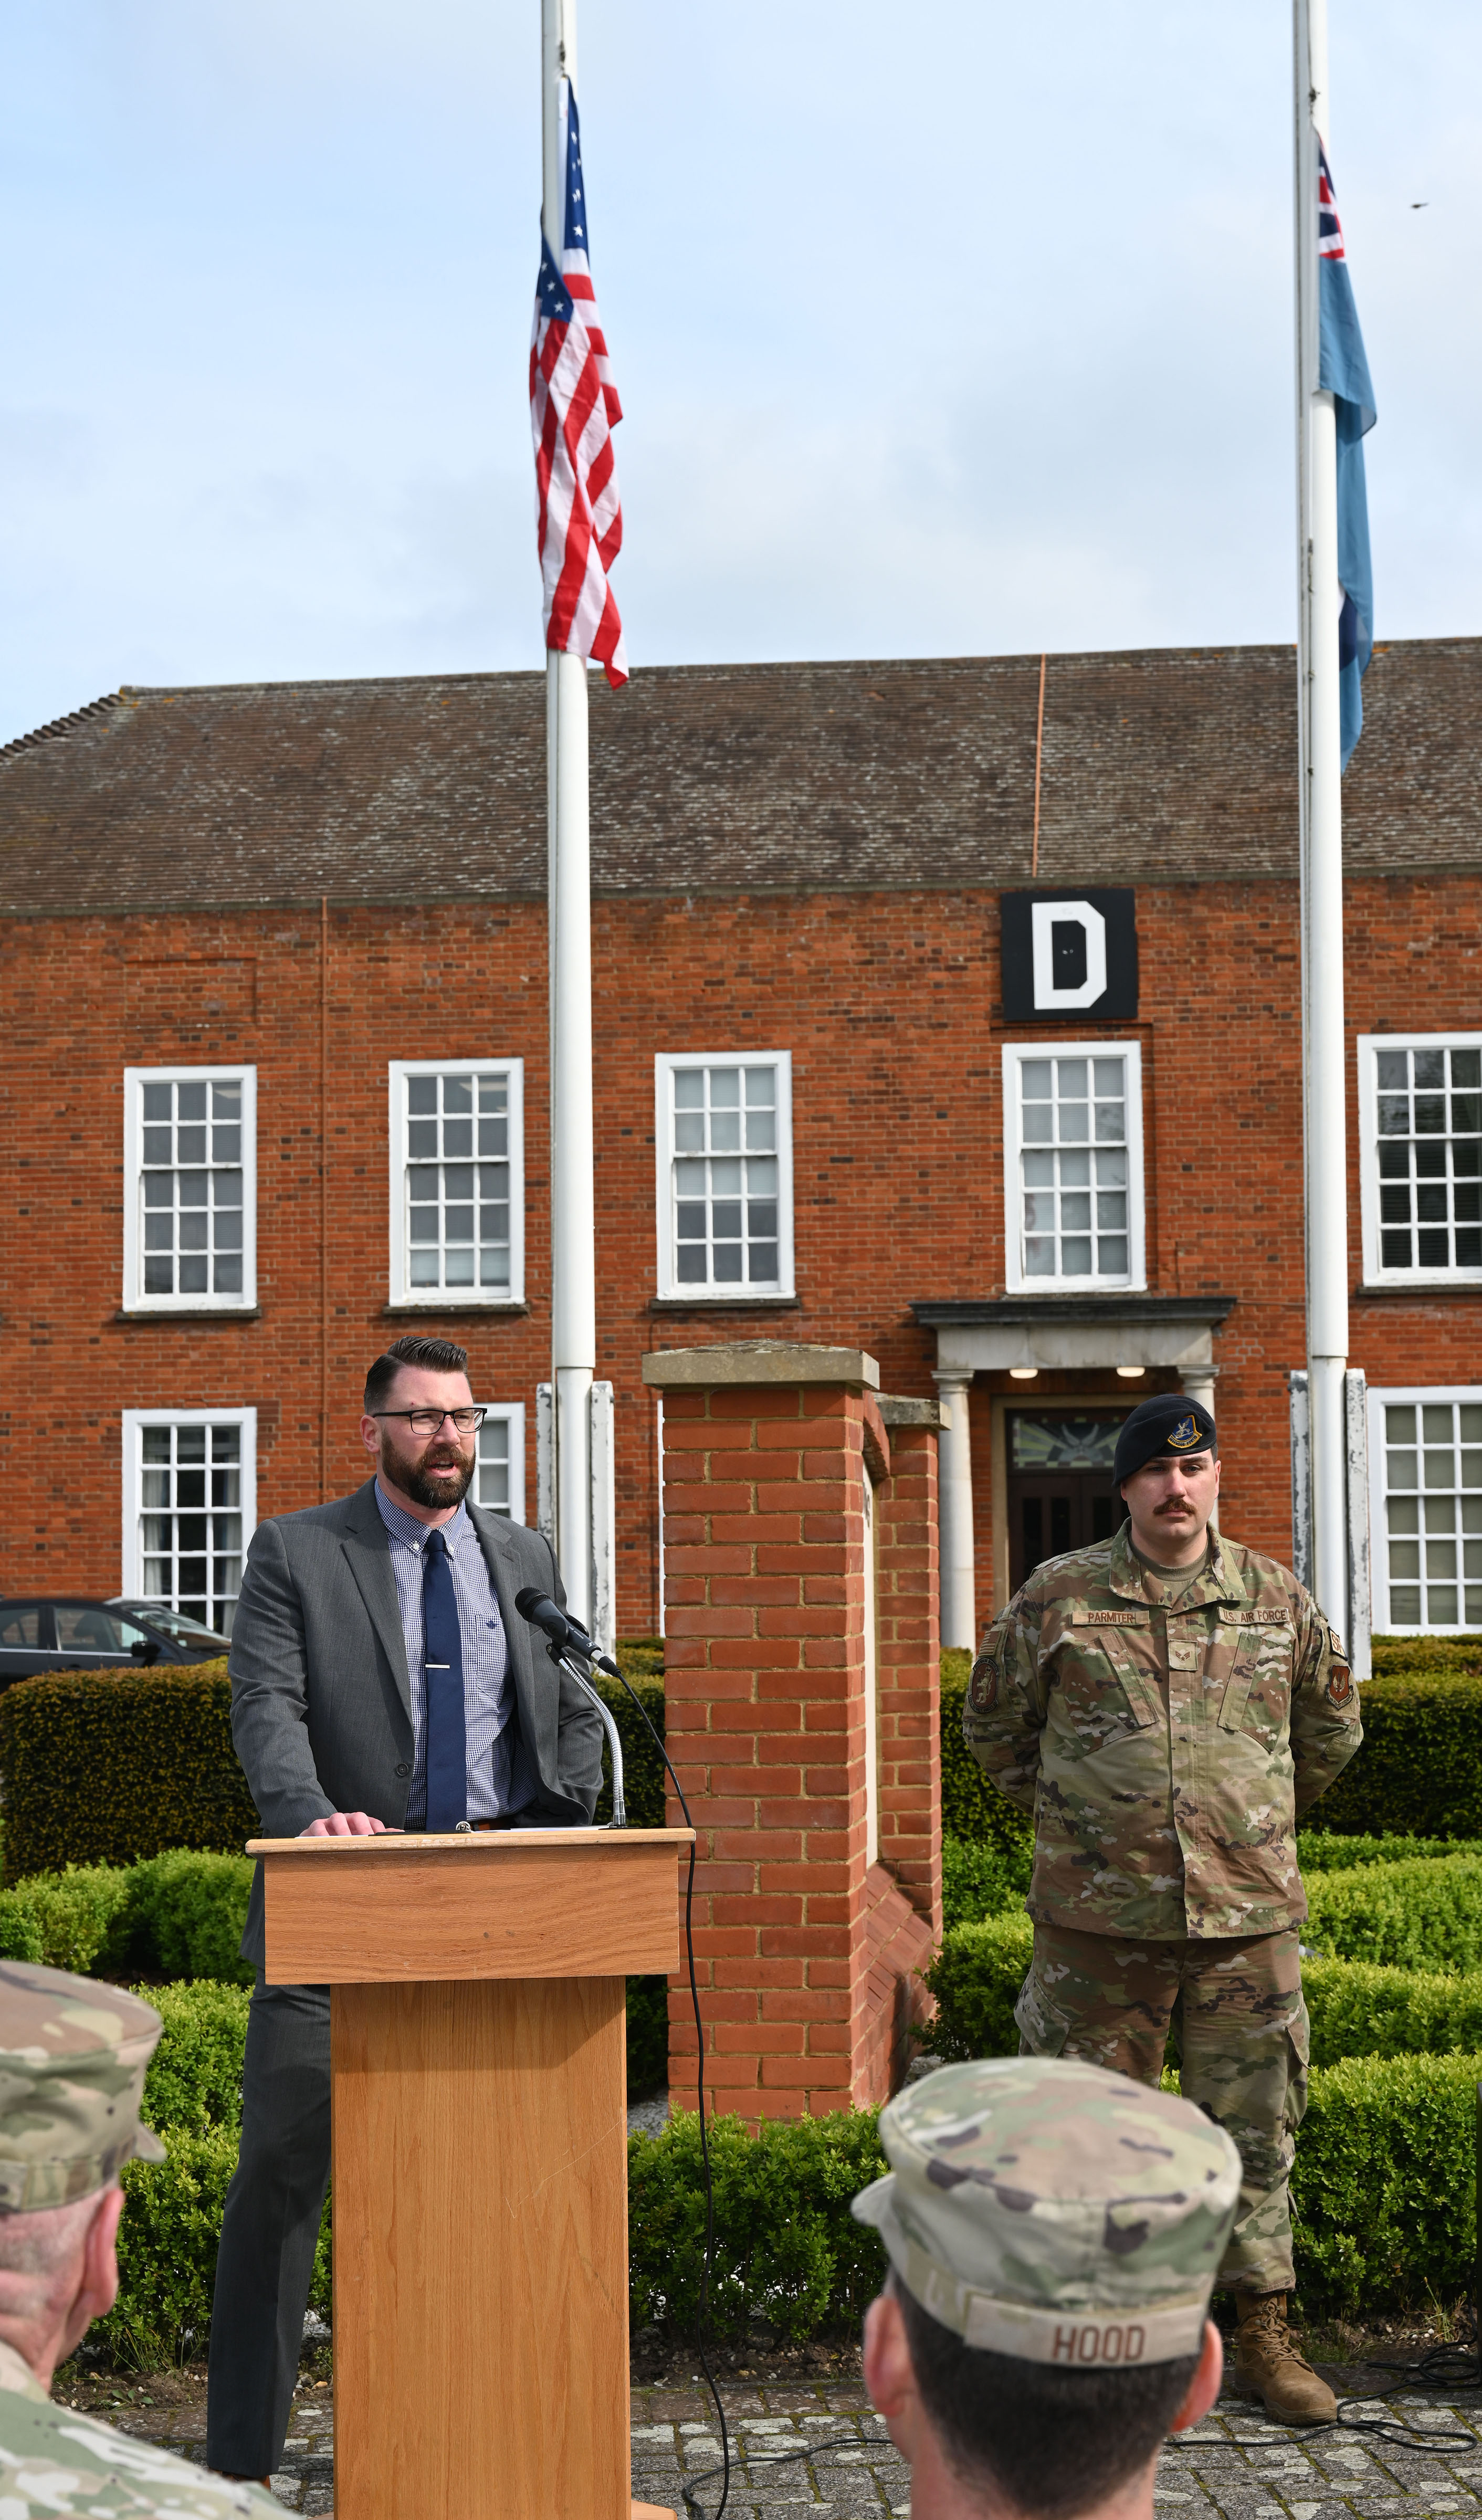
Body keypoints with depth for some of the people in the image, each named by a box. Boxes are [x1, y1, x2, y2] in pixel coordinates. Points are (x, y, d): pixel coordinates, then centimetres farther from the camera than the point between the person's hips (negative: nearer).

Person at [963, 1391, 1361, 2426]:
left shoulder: (1278, 1598, 5)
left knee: (1255, 2125, 8)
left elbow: (1332, 1725, 20)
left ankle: (1264, 2330, 21)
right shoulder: (1059, 1596, 0)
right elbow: (994, 1719, 13)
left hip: (1247, 1914, 2)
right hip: (1099, 1915, -1)